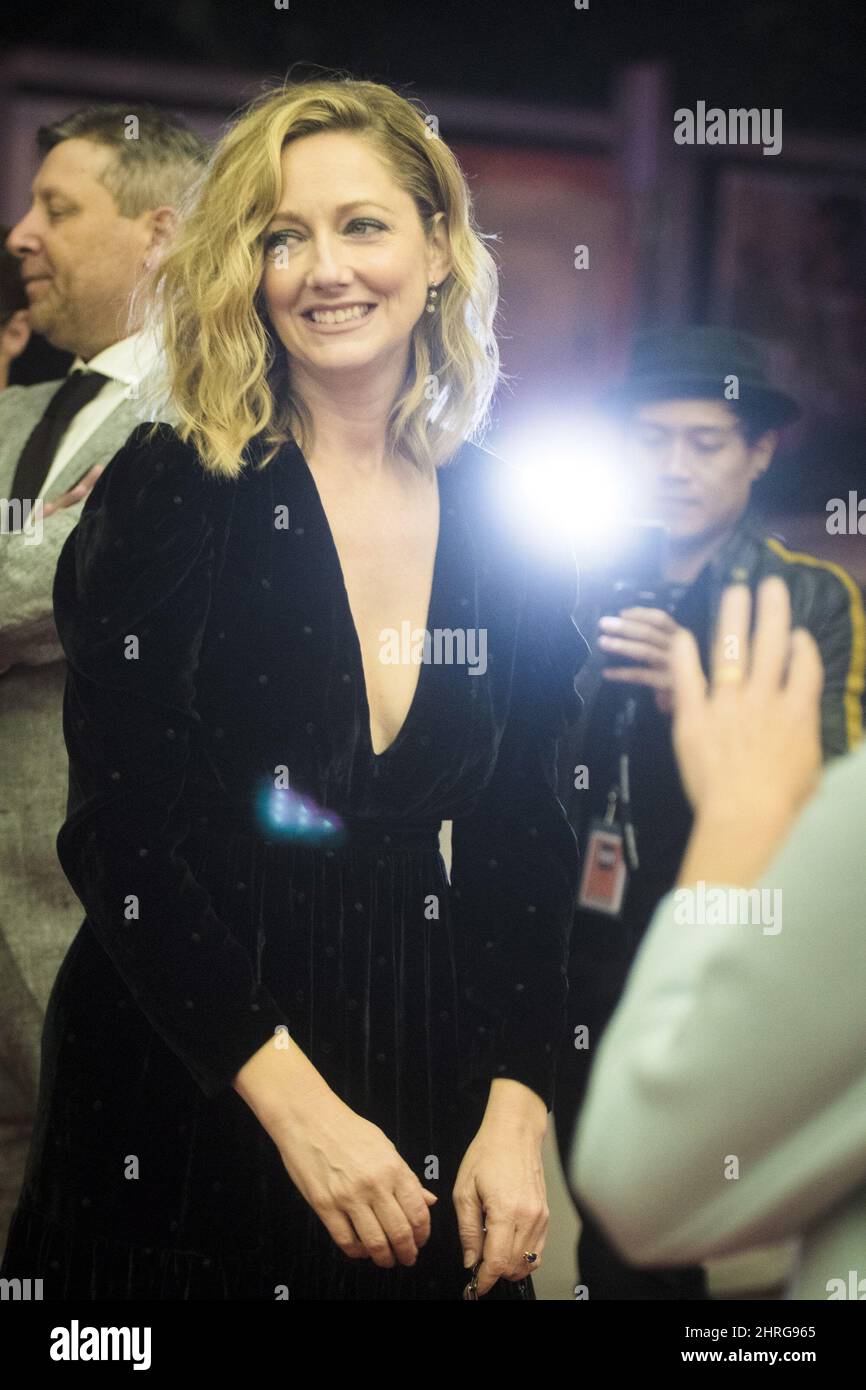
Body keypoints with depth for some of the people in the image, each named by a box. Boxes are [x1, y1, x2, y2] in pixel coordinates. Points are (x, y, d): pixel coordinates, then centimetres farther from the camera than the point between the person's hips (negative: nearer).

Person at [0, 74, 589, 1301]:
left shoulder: (508, 523, 1)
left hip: (424, 1078, 3)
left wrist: (514, 1113, -6)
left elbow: (528, 842, 4)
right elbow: (118, 839, -13)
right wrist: (297, 1103, -17)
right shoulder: (166, 495, -9)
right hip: (179, 1084, -2)